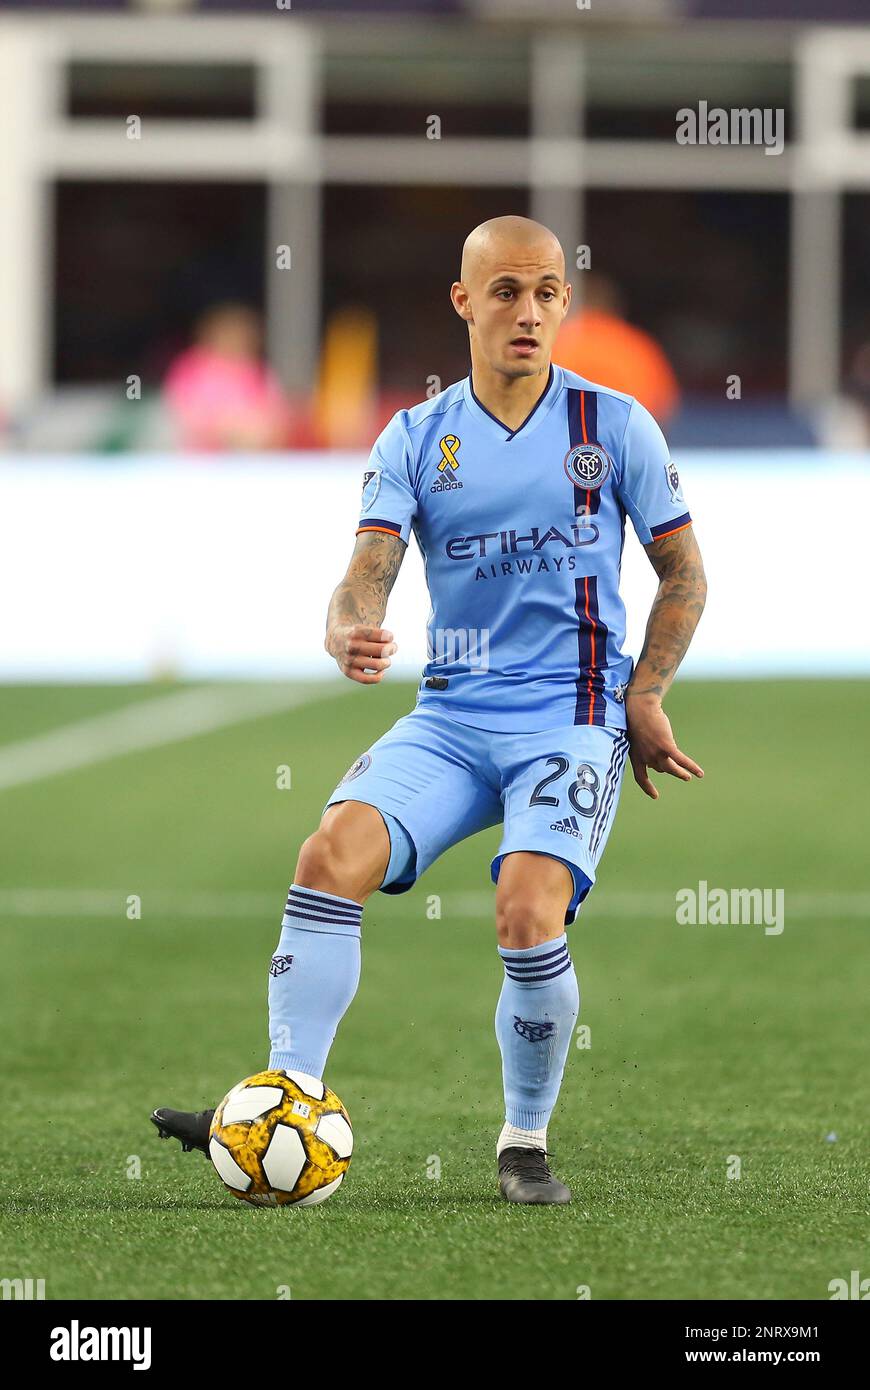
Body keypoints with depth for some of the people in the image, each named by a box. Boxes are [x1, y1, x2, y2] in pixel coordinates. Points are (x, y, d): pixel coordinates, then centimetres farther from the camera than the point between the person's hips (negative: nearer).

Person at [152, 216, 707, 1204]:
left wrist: (643, 696, 0)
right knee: (333, 851, -23)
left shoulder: (613, 425, 3)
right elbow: (367, 573, -4)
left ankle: (526, 1142, -3)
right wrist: (349, 634, -28)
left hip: (572, 719, -3)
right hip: (451, 716, 3)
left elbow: (683, 574, 11)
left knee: (527, 916, -25)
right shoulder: (415, 439, 6)